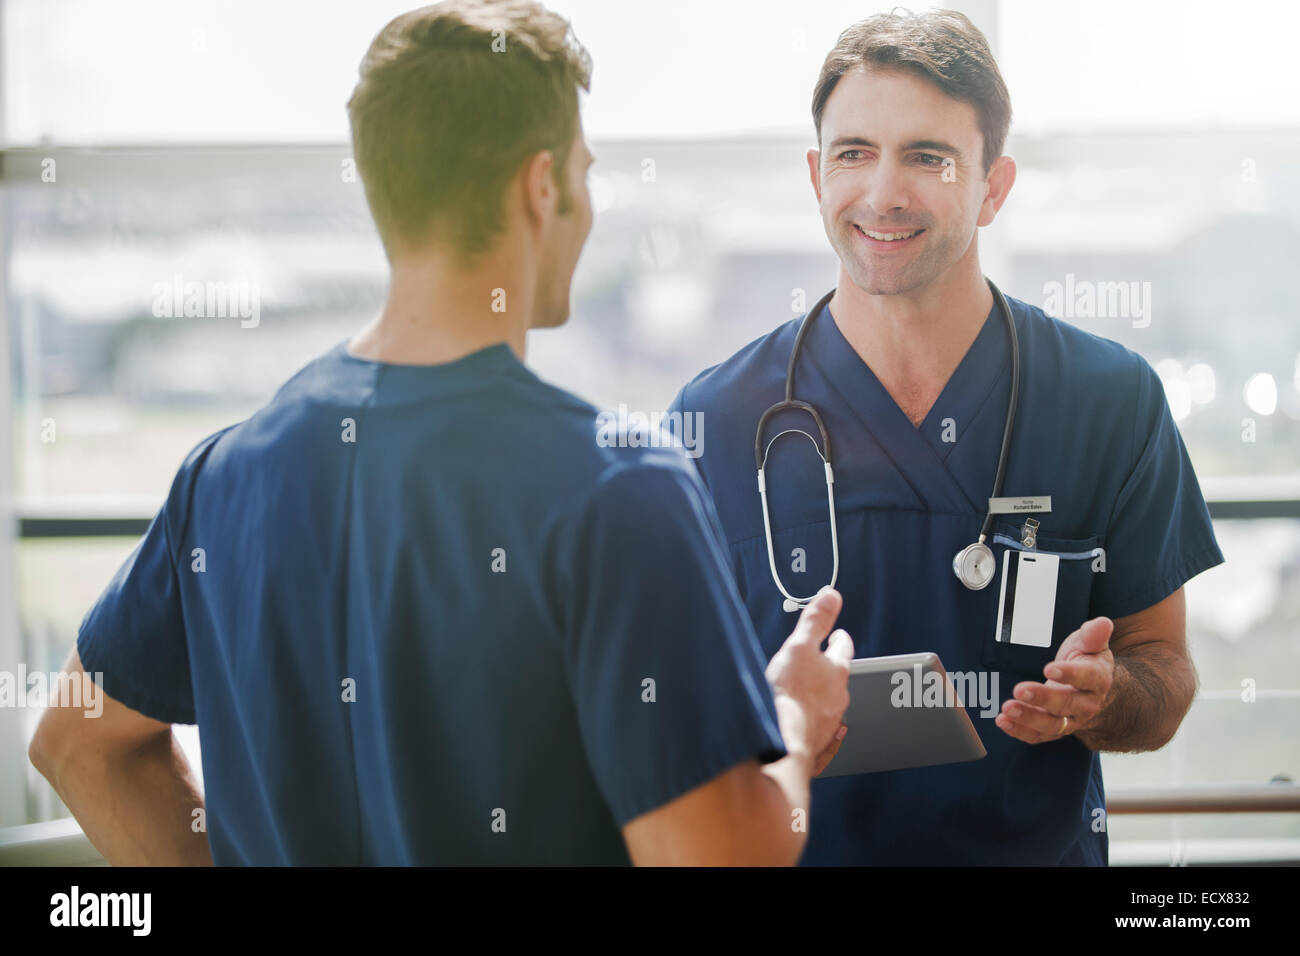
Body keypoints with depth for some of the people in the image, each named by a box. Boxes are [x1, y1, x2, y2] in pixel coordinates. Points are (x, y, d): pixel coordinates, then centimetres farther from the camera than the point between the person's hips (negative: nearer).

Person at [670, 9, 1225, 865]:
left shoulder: (1112, 401, -2)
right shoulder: (718, 418, -4)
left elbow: (1164, 677, 2)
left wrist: (1101, 696, -19)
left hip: (1038, 848, 1)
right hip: (799, 844, -1)